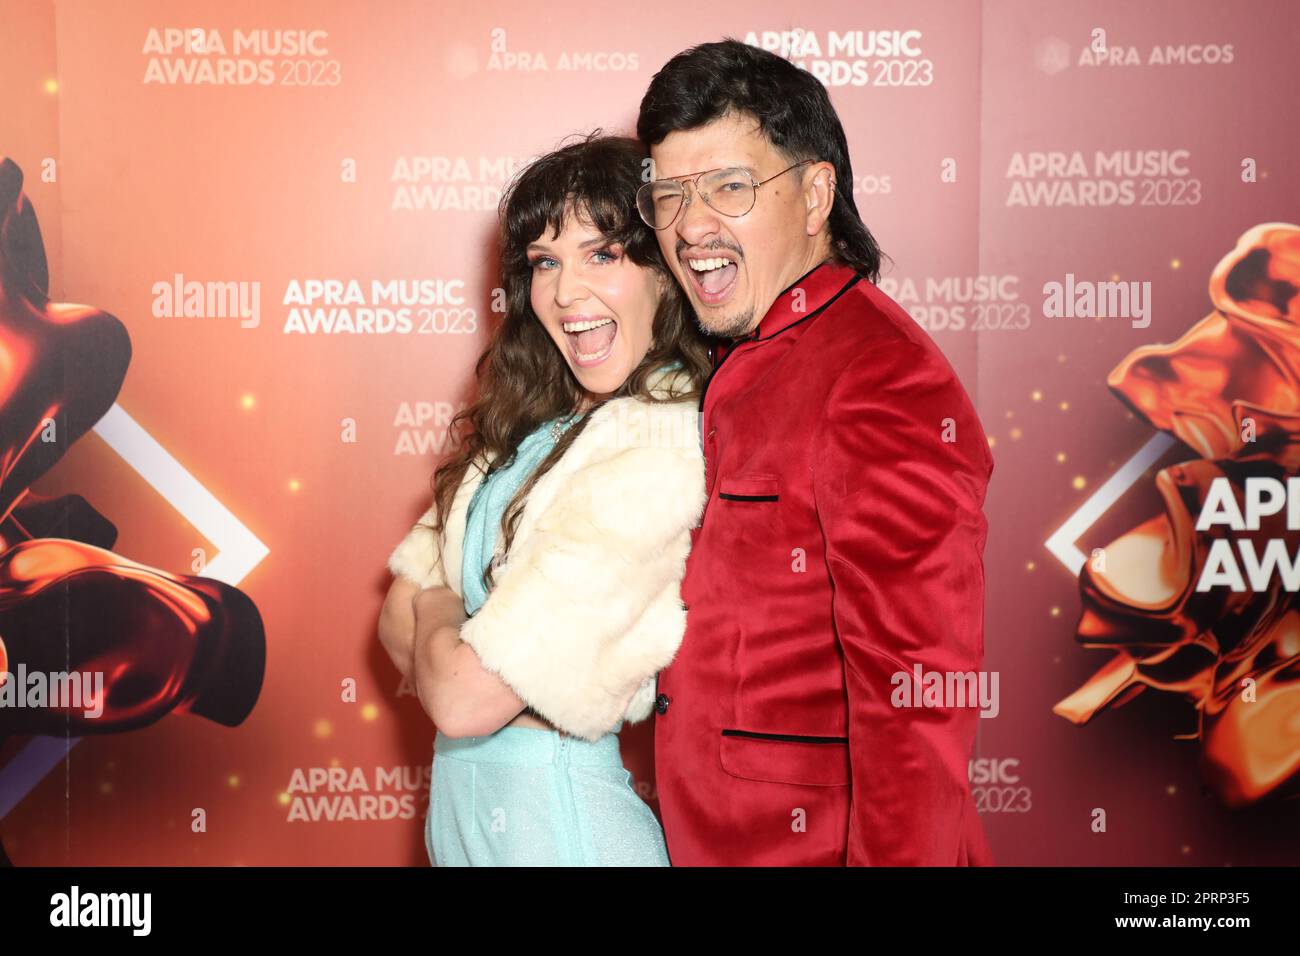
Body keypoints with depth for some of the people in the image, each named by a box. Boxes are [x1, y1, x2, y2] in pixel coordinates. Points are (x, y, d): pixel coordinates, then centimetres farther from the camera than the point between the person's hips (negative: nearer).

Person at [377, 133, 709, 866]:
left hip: (557, 813, -7)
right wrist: (447, 634, -15)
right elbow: (398, 620, 5)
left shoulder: (660, 444, -22)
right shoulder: (537, 426, 4)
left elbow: (464, 697, -22)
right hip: (462, 796, 8)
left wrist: (434, 611, -3)